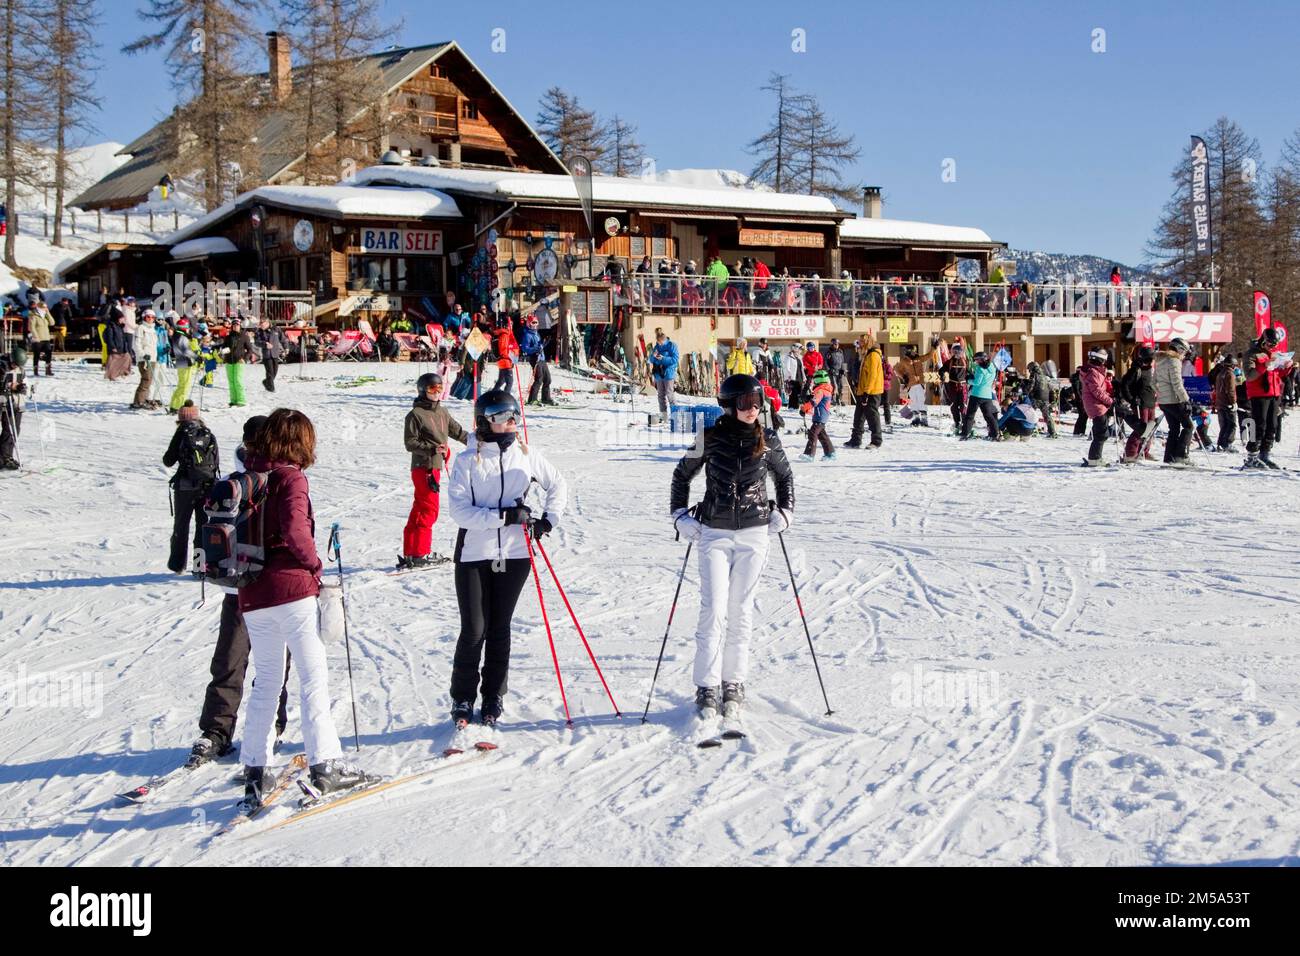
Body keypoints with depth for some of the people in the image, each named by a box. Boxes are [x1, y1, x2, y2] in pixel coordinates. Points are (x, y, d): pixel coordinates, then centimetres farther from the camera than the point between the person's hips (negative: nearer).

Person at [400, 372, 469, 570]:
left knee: (420, 509, 10)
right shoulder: (415, 414, -8)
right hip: (423, 468, -8)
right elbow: (410, 443, -11)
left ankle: (410, 554, 15)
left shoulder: (442, 412, 13)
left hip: (436, 466, 8)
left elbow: (457, 431, 23)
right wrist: (432, 448, -22)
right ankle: (420, 554, 0)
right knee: (429, 510, -7)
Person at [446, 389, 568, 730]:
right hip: (474, 554, -2)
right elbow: (459, 510, -14)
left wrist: (548, 520, 6)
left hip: (514, 554, 2)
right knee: (474, 630, -1)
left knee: (499, 628, 9)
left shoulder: (527, 455, 4)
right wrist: (504, 516, -20)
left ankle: (494, 698, 20)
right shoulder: (467, 461, -6)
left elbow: (558, 485, 19)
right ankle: (462, 699, 15)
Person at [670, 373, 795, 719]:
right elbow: (683, 473, 10)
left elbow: (784, 476, 18)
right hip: (714, 534, -1)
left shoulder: (768, 440, 1)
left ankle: (734, 685, 15)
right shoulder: (710, 438, -4)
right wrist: (680, 515, 3)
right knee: (714, 611, -7)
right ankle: (707, 688, 0)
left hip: (753, 534, 2)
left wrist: (785, 511, 7)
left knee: (741, 612, 6)